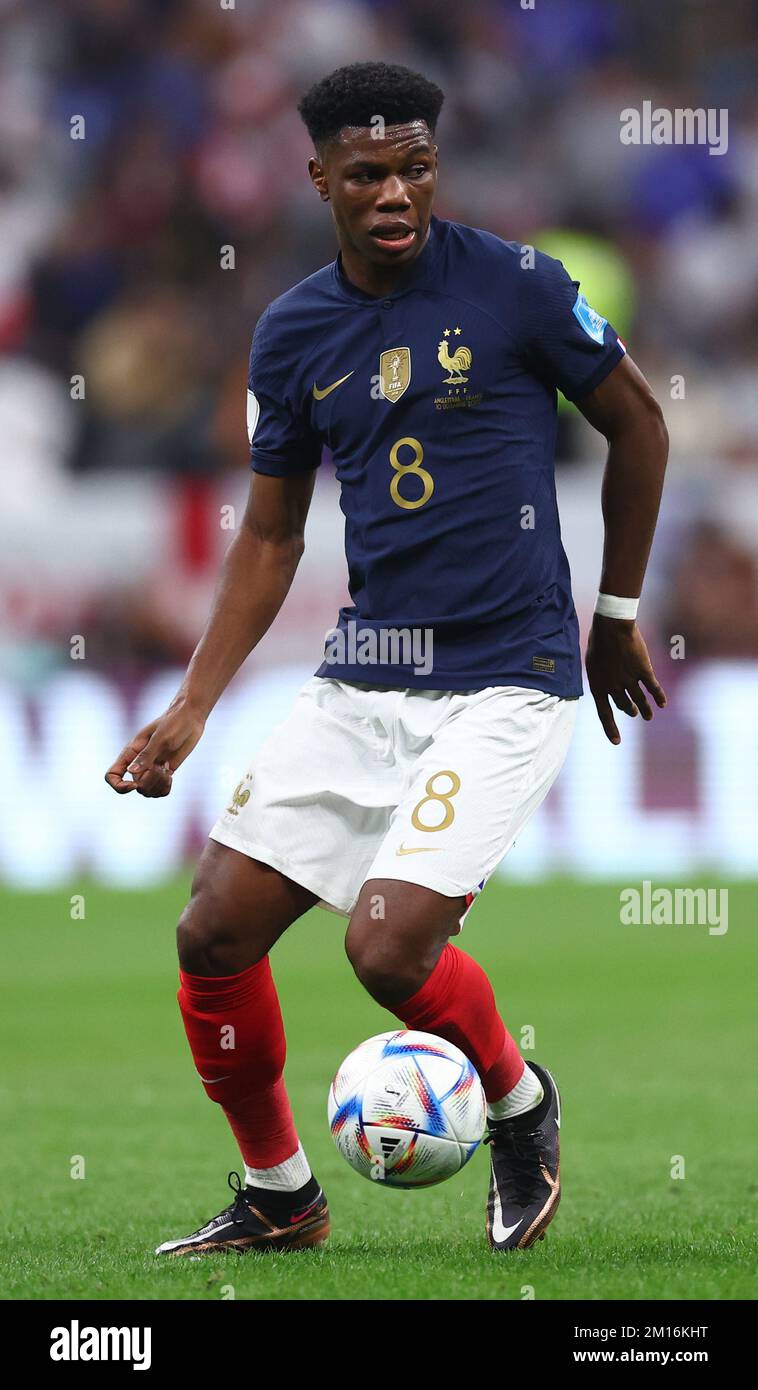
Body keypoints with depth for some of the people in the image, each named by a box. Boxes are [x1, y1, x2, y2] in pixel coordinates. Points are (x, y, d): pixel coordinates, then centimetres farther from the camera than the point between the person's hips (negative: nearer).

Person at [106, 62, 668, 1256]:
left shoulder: (513, 287, -8)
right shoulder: (293, 333, 6)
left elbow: (637, 423, 6)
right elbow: (270, 538, 14)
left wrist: (617, 616, 11)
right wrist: (190, 711, 6)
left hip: (506, 683, -5)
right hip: (361, 682, 5)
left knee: (389, 946, -20)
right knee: (215, 934, -2)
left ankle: (519, 1103, 11)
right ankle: (278, 1195, 19)